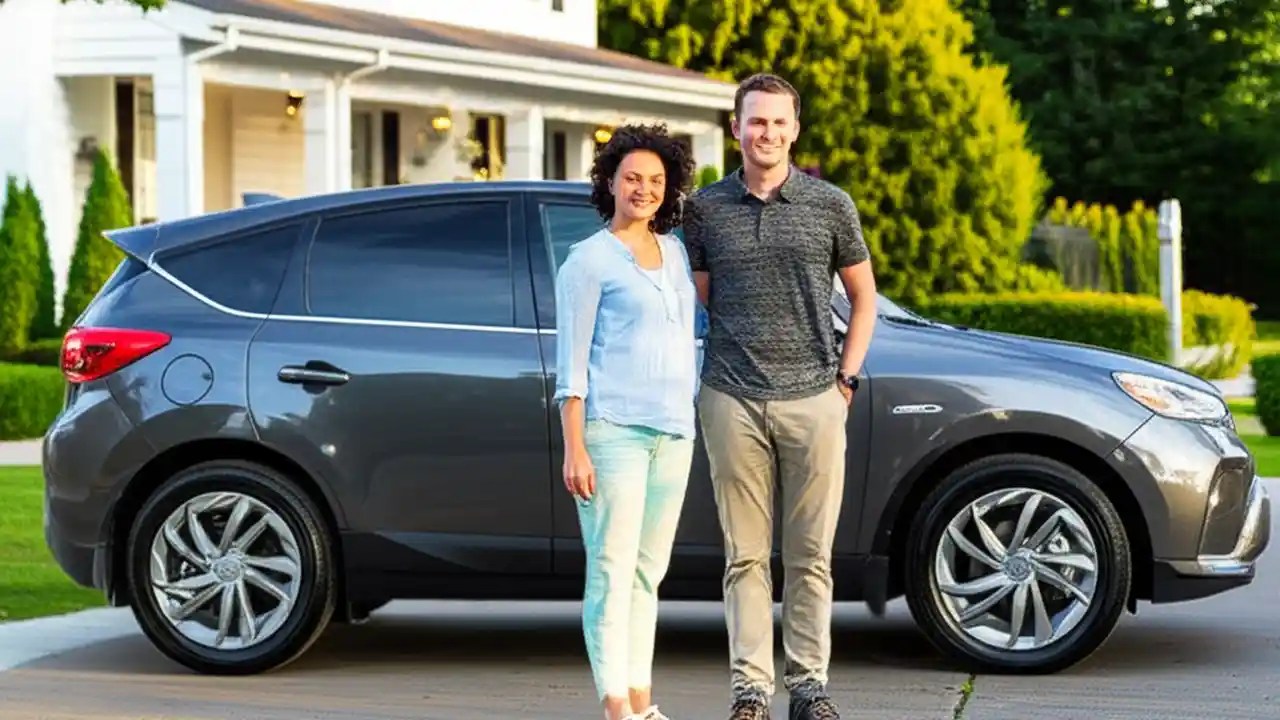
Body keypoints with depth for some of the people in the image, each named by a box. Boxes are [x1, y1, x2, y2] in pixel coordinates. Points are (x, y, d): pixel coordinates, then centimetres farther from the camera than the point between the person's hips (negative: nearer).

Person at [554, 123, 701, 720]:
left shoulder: (674, 252, 15)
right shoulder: (589, 260, -2)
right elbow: (571, 363, -6)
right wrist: (574, 449, -13)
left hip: (673, 433, 6)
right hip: (612, 429, -6)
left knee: (648, 574, 8)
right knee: (612, 572, -9)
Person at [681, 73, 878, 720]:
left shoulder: (830, 206, 6)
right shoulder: (704, 209, 6)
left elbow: (863, 297, 14)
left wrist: (846, 378, 5)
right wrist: (694, 384, 4)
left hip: (813, 400, 0)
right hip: (733, 404, 0)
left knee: (810, 557, 3)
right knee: (745, 556, 1)